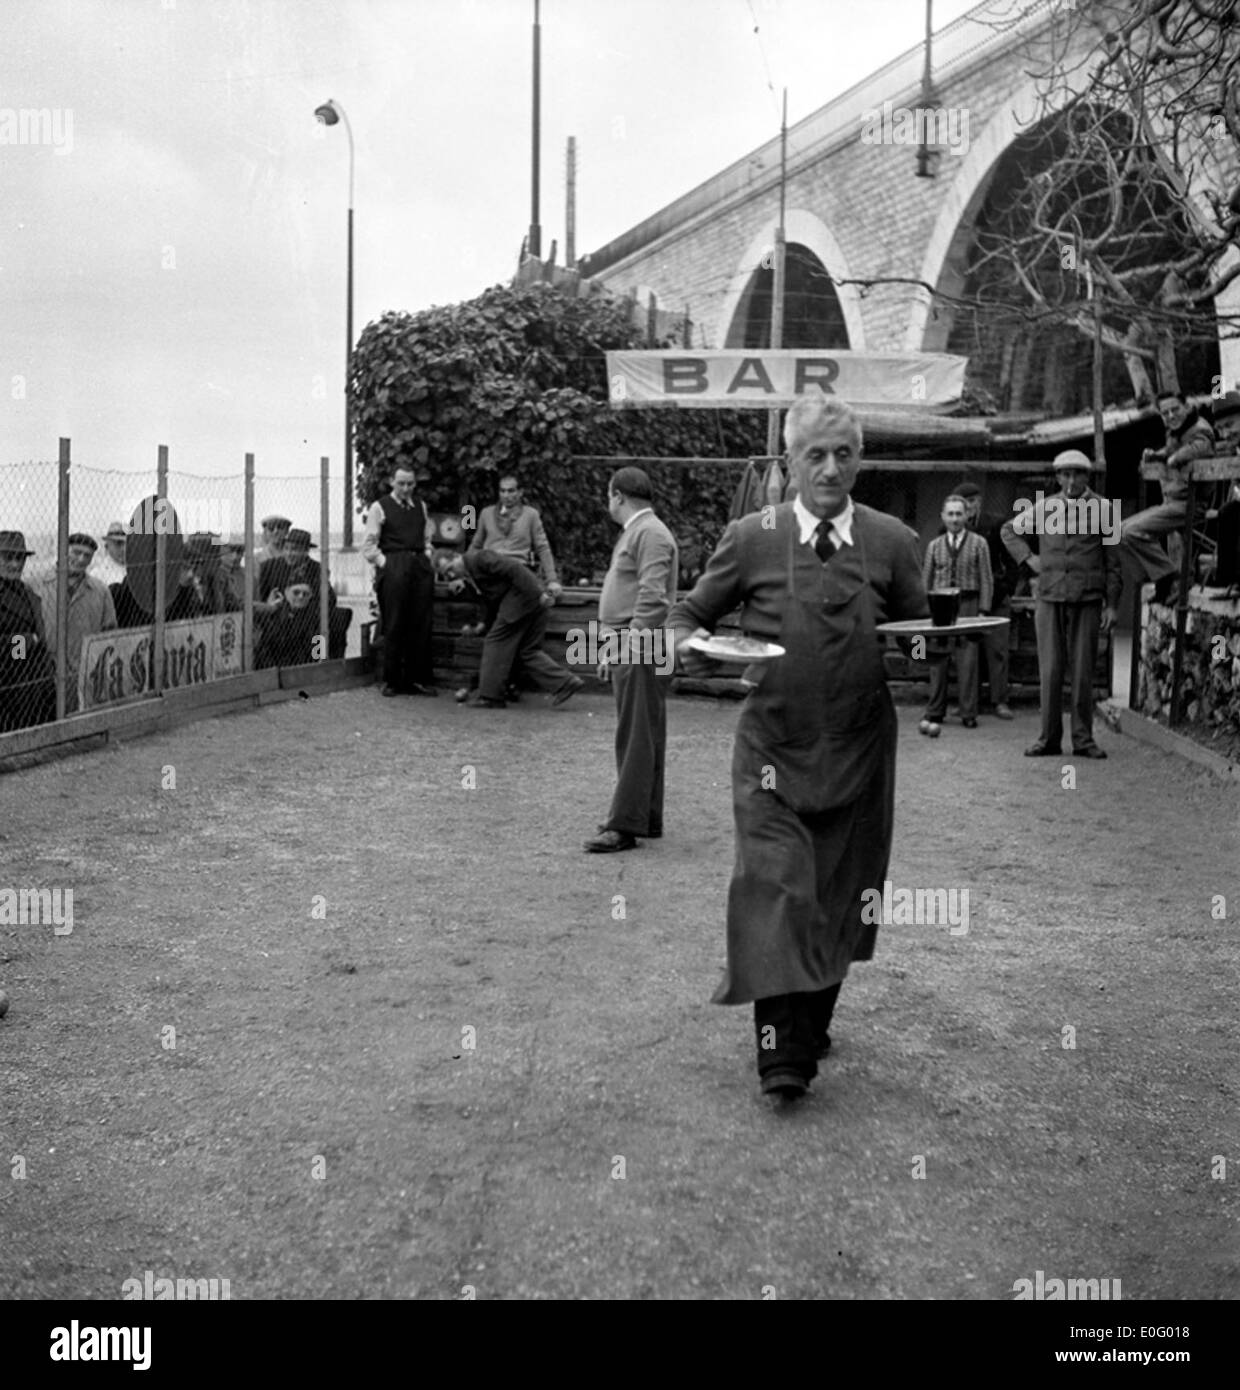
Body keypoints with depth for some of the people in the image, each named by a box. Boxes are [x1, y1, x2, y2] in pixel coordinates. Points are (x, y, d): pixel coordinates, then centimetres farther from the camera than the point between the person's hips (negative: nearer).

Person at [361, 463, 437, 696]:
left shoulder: (420, 506, 17)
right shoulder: (379, 508, 3)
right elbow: (368, 545, 2)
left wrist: (429, 559, 8)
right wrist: (384, 563, -7)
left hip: (420, 566, 4)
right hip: (392, 569, -4)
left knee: (421, 625, 3)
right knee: (394, 627, -2)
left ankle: (420, 679, 9)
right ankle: (392, 681, 6)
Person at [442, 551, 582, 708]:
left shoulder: (478, 558, -9)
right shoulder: (470, 576, 21)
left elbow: (514, 569, -18)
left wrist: (539, 593, -23)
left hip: (521, 598, -10)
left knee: (496, 643, -3)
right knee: (528, 650, 8)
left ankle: (490, 697, 1)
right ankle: (564, 683, 0)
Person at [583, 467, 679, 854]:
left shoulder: (651, 534, -12)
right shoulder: (633, 533, 22)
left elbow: (653, 597, -22)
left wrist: (632, 640, -26)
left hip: (642, 650, -11)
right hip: (626, 648, 11)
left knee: (637, 738, -9)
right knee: (635, 738, 13)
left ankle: (625, 825, -10)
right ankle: (646, 819, 21)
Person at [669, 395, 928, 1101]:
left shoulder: (894, 542, 3)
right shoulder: (751, 538, -1)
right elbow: (688, 613, 9)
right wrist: (692, 645, -13)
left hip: (859, 751, 2)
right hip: (774, 747, -2)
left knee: (839, 898, 11)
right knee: (775, 891, -12)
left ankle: (813, 1027, 31)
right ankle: (781, 1054, -7)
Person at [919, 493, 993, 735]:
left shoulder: (978, 544, 6)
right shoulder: (934, 546, 13)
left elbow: (986, 580, 3)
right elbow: (925, 581, 12)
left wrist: (983, 610, -5)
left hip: (968, 605, -2)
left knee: (968, 660, -3)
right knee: (937, 660, 0)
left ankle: (968, 713, 5)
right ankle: (934, 714, 5)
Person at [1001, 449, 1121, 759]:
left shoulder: (1102, 508, 2)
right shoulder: (1044, 507, 7)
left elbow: (1113, 561, 4)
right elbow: (1010, 530, 23)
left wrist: (1111, 604, 0)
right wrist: (1028, 558, 7)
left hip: (1087, 602, -1)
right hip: (1050, 599, 1)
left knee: (1082, 673, 2)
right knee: (1050, 671, 1)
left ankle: (1083, 739, 11)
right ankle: (1049, 738, 8)